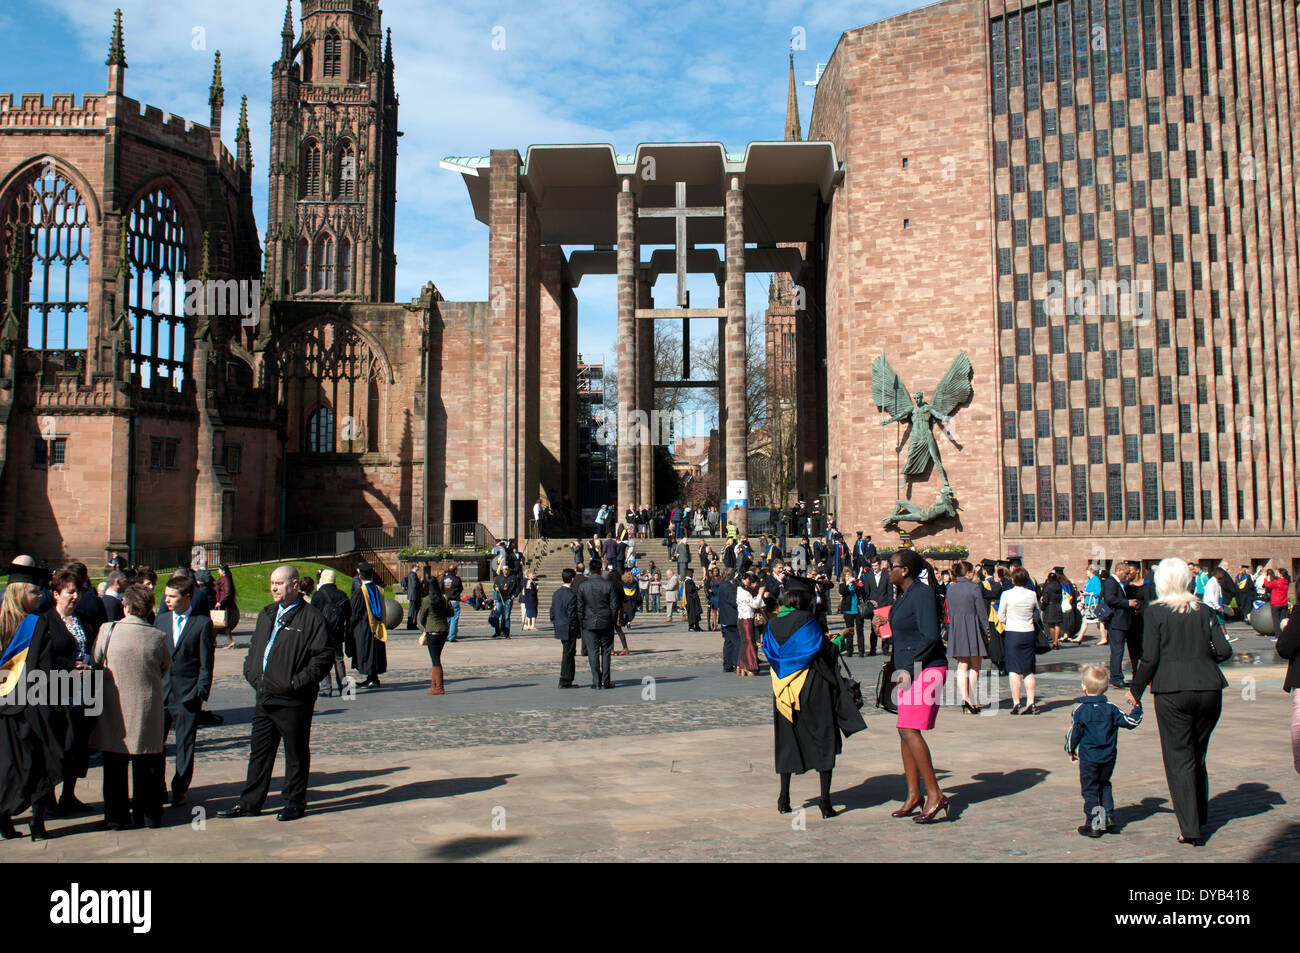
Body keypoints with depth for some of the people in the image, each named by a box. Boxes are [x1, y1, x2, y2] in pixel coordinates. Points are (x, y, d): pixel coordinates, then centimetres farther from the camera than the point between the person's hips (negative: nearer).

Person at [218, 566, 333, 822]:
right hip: (264, 698, 7)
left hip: (293, 701, -7)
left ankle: (295, 803, 17)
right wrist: (252, 674, 10)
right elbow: (254, 648, 25)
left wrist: (298, 681, -16)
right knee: (259, 751, 13)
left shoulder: (311, 618, -9)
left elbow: (324, 655, -12)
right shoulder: (266, 615, 15)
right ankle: (249, 803, 22)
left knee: (296, 754, 5)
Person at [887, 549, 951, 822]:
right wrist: (898, 666, 17)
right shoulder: (902, 595, 15)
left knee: (909, 730, -15)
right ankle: (914, 795, 16)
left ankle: (935, 795, -9)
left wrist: (909, 669, -18)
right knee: (905, 730, 8)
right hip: (909, 670, 10)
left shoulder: (923, 594, -14)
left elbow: (930, 637, -20)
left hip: (926, 669, -10)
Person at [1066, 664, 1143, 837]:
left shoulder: (1079, 710, -9)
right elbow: (1131, 722, 1)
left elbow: (1073, 734, -5)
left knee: (1090, 790, 5)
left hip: (1088, 758, -3)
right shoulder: (1111, 709, -4)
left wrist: (1070, 751, 10)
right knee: (1104, 785, 23)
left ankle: (1093, 824, 4)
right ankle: (1108, 818, 20)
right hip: (1108, 758, 3)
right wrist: (1137, 708, 17)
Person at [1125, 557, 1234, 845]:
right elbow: (1224, 651, 2)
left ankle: (1190, 828, -2)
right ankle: (1199, 816, 30)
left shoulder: (1155, 612, -4)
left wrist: (1136, 690, 4)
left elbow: (1150, 658, -8)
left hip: (1172, 692, -4)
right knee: (1198, 755, 19)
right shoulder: (1204, 611, 6)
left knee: (1179, 759, 2)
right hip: (1208, 689, 4)